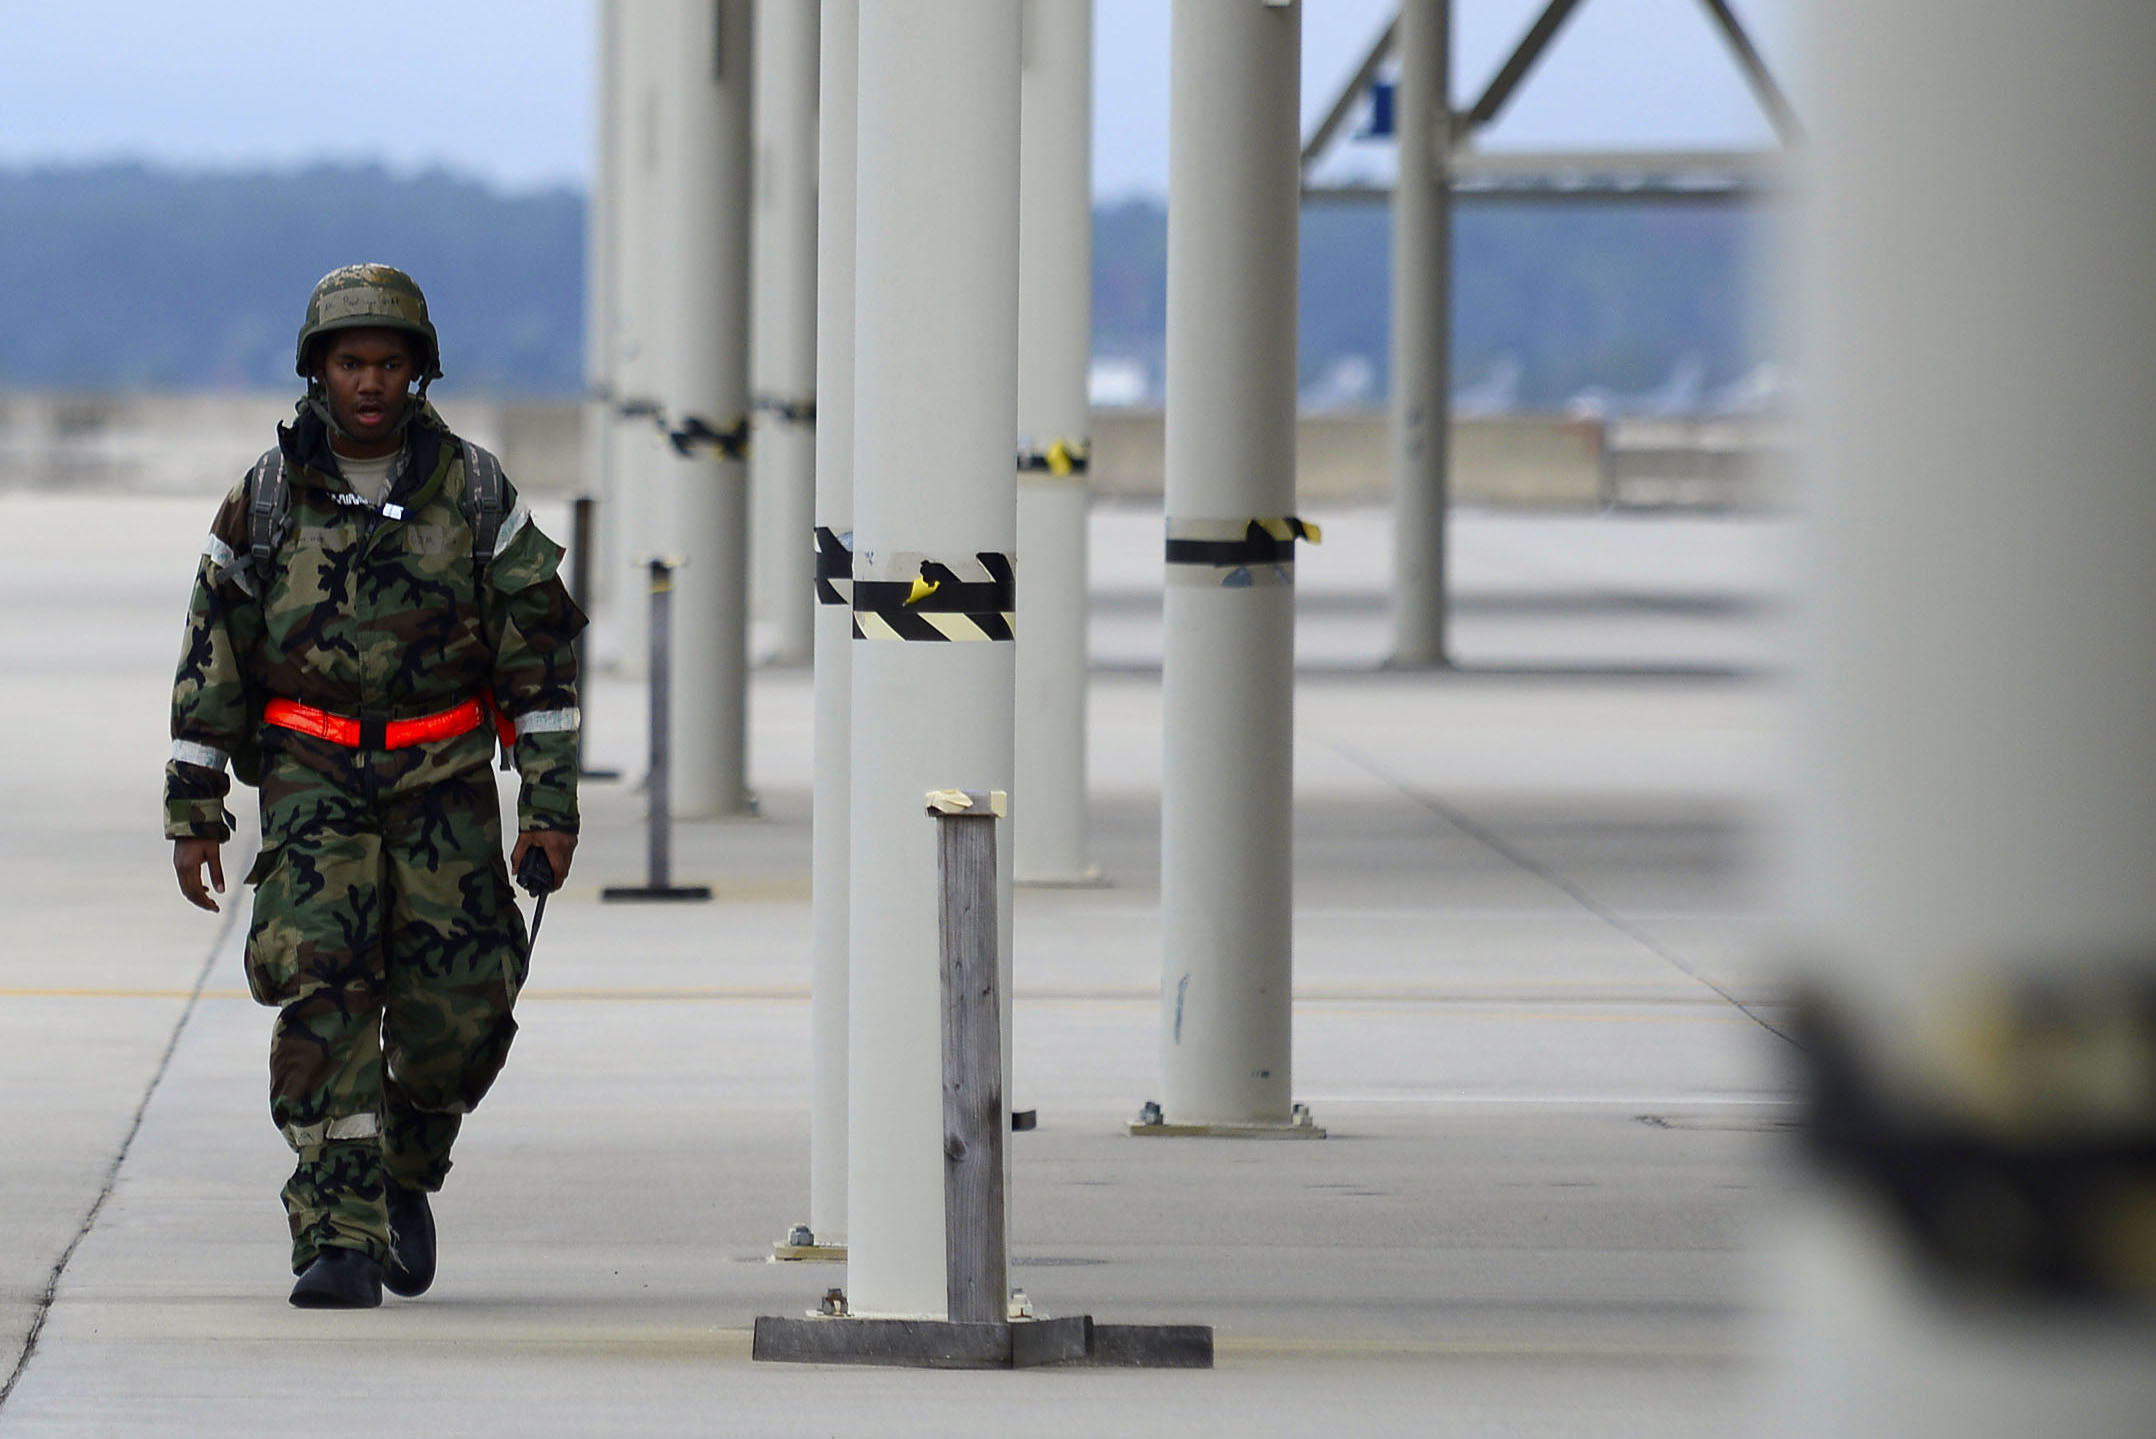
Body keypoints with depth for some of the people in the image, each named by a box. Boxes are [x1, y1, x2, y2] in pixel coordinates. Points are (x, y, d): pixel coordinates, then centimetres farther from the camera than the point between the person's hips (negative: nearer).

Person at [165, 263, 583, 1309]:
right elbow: (212, 660, 4)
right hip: (311, 780, -1)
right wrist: (193, 814, 1)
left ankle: (406, 1171, 26)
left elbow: (538, 648, 1)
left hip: (443, 783, 1)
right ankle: (339, 1241, -17)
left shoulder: (474, 493, -1)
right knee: (322, 991, -15)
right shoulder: (268, 500, -1)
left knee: (458, 1010, -5)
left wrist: (550, 802, -5)